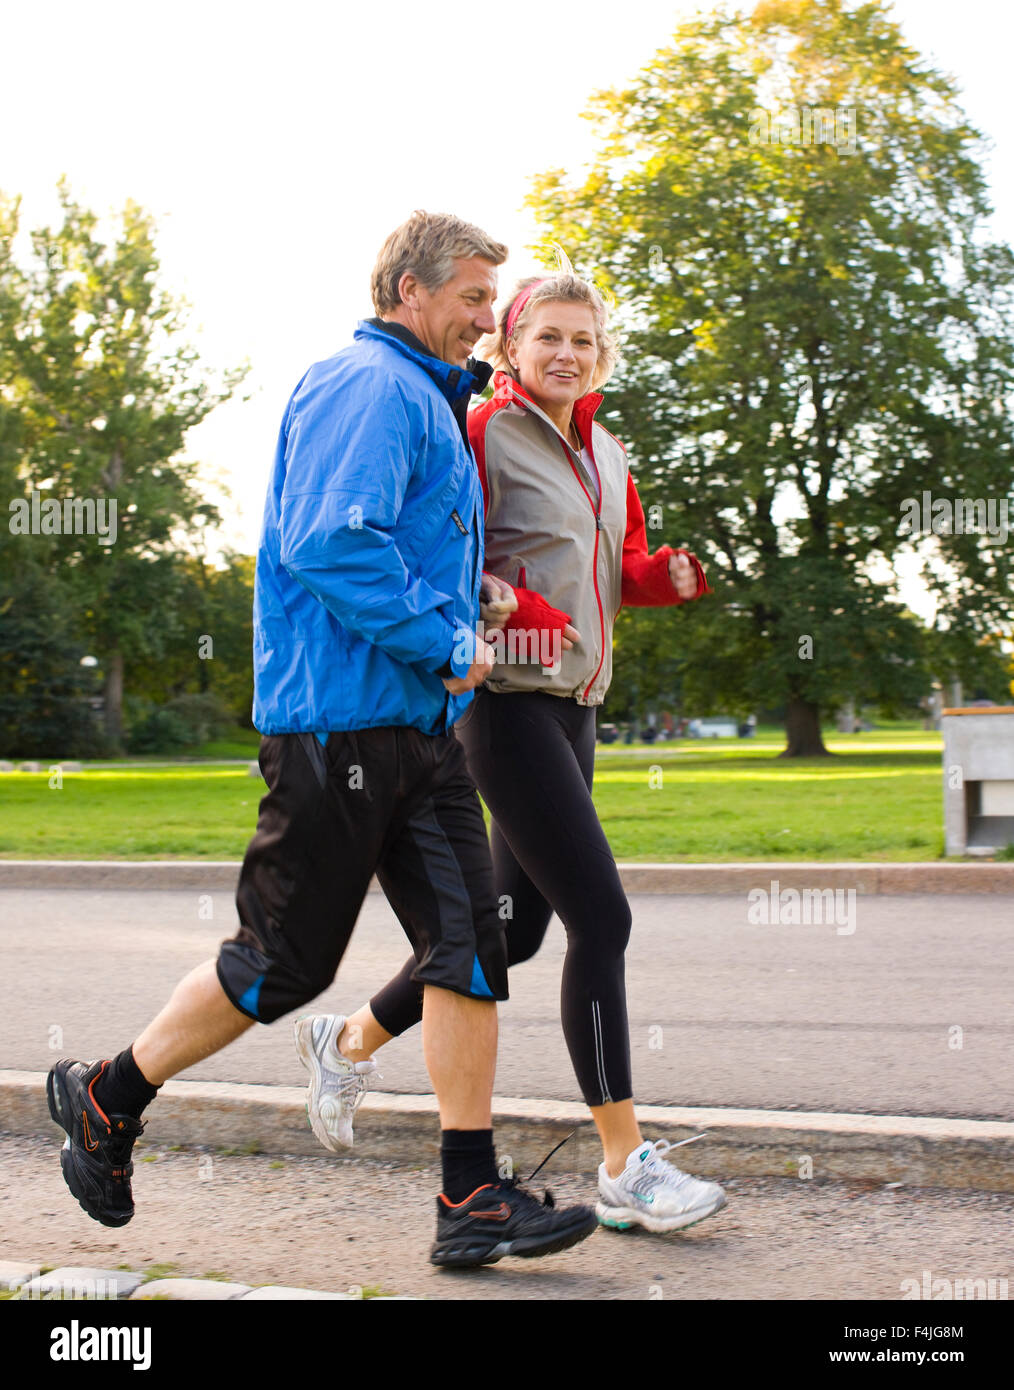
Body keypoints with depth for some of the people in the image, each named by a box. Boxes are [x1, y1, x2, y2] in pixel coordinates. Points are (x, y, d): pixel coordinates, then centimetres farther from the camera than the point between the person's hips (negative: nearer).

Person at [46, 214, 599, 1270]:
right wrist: (446, 643, -17)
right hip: (338, 719, -10)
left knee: (468, 944, 1)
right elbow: (329, 544, -24)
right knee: (284, 961, 0)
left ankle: (472, 1201, 5)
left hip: (416, 721, 10)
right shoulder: (366, 385, -11)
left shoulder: (426, 401, 22)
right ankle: (106, 1099, 21)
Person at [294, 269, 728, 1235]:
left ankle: (347, 1041, 34)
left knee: (516, 925, 15)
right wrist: (509, 607, -22)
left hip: (572, 705, 9)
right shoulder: (482, 434, -7)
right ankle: (624, 1166, -4)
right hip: (507, 700, -9)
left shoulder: (605, 455, 16)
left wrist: (674, 574, 0)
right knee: (600, 918, -12)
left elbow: (625, 569, 21)